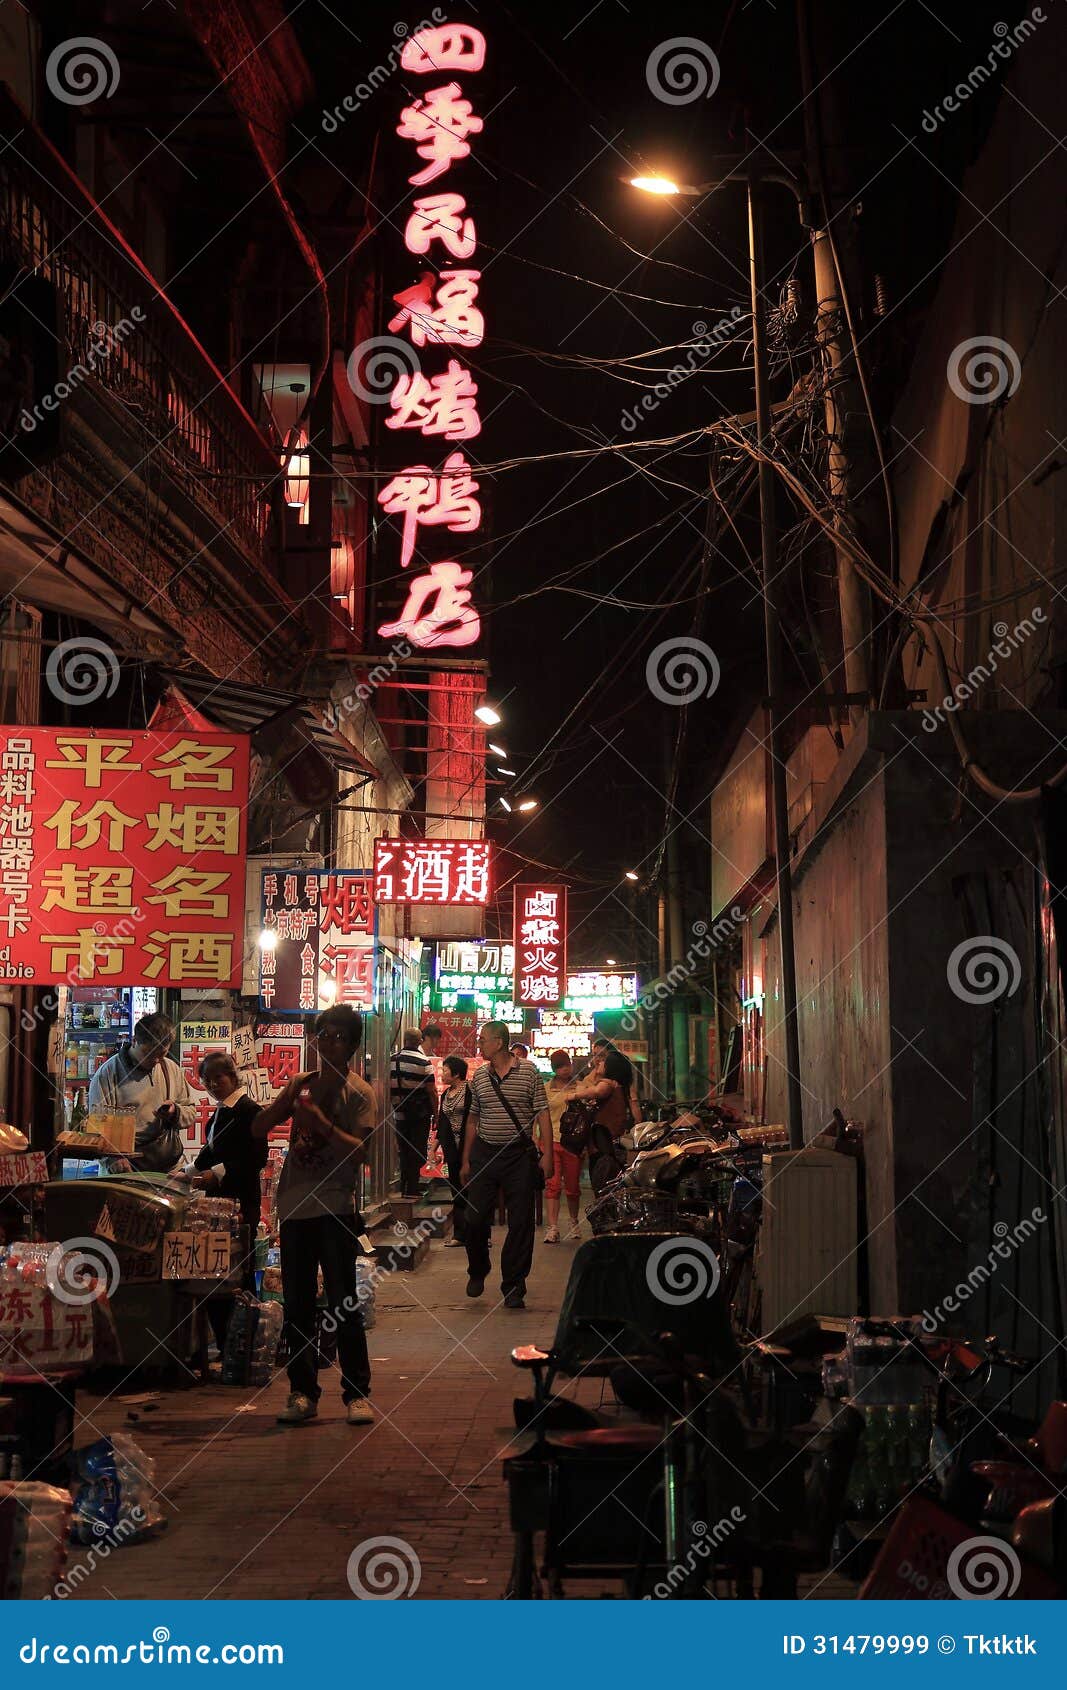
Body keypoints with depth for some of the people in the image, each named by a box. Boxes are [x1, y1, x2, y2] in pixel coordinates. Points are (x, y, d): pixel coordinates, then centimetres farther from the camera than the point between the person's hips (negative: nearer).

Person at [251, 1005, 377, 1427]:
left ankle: (357, 1393, 2)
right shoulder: (300, 1084, 14)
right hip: (295, 1206, 5)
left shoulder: (359, 1093, 0)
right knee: (297, 1305, 7)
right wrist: (285, 1102, -7)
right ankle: (302, 1392, 15)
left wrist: (321, 1122, -20)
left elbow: (358, 1151, -11)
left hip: (335, 1207, -5)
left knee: (343, 1303, -6)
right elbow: (257, 1129, 9)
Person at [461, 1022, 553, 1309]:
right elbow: (473, 1118, 15)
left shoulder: (528, 1072, -3)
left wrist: (547, 1154, -11)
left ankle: (513, 1287, 8)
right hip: (484, 1153, 3)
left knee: (521, 1223, 0)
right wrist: (465, 1161, 12)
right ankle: (477, 1272, 26)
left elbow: (543, 1113, -3)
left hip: (519, 1155, -3)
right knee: (476, 1219, 1)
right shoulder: (479, 1076, 9)